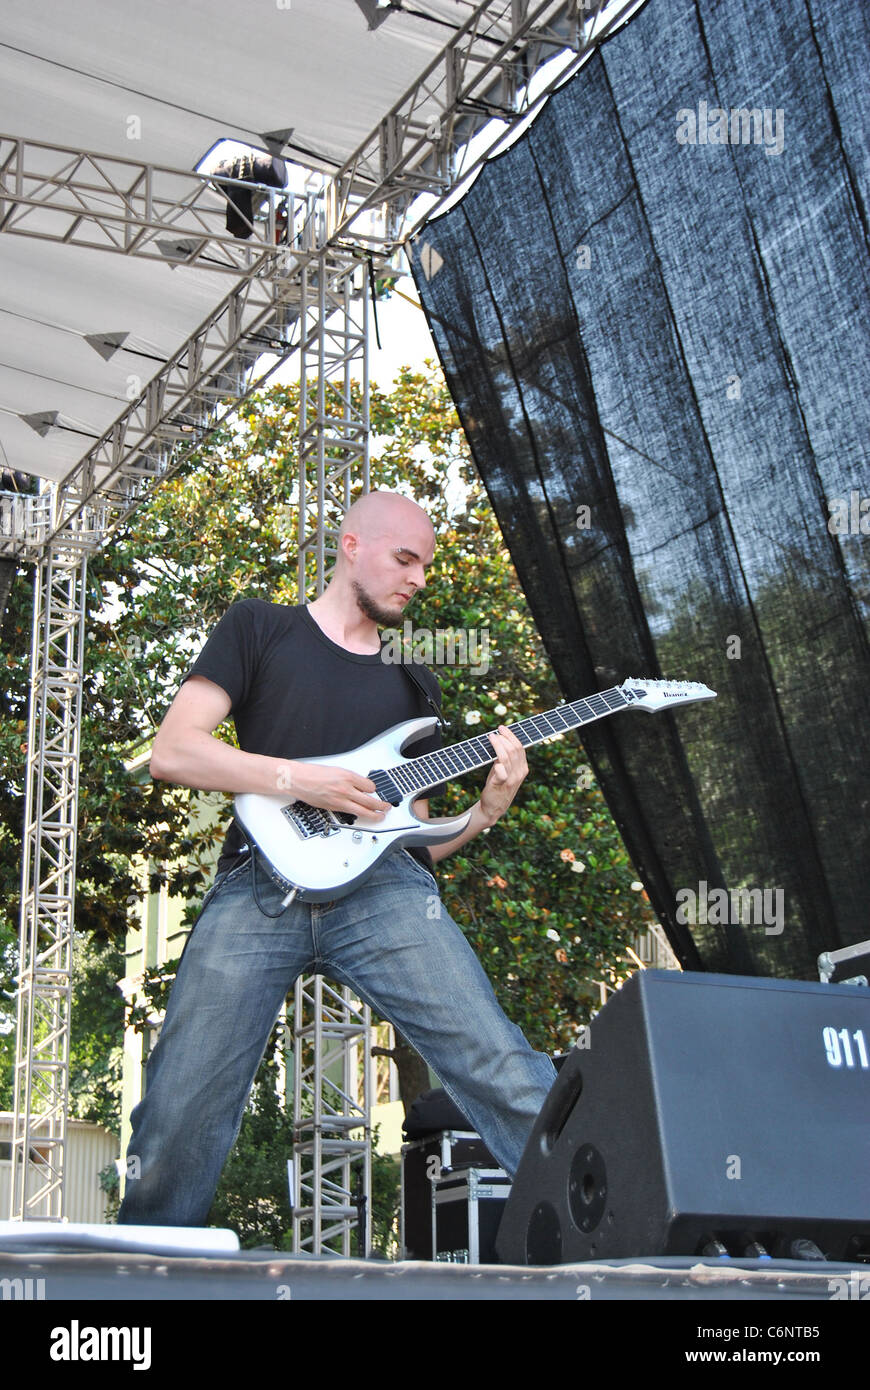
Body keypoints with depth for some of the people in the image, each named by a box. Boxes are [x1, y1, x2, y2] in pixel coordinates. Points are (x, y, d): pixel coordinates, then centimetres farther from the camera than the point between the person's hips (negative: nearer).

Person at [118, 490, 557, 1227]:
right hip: (262, 884, -2)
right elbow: (172, 751, 3)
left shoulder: (412, 683, 26)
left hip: (381, 890, 3)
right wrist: (296, 779, -8)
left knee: (507, 1076, -14)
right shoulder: (260, 628, 15)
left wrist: (485, 812, 5)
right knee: (180, 1117, -8)